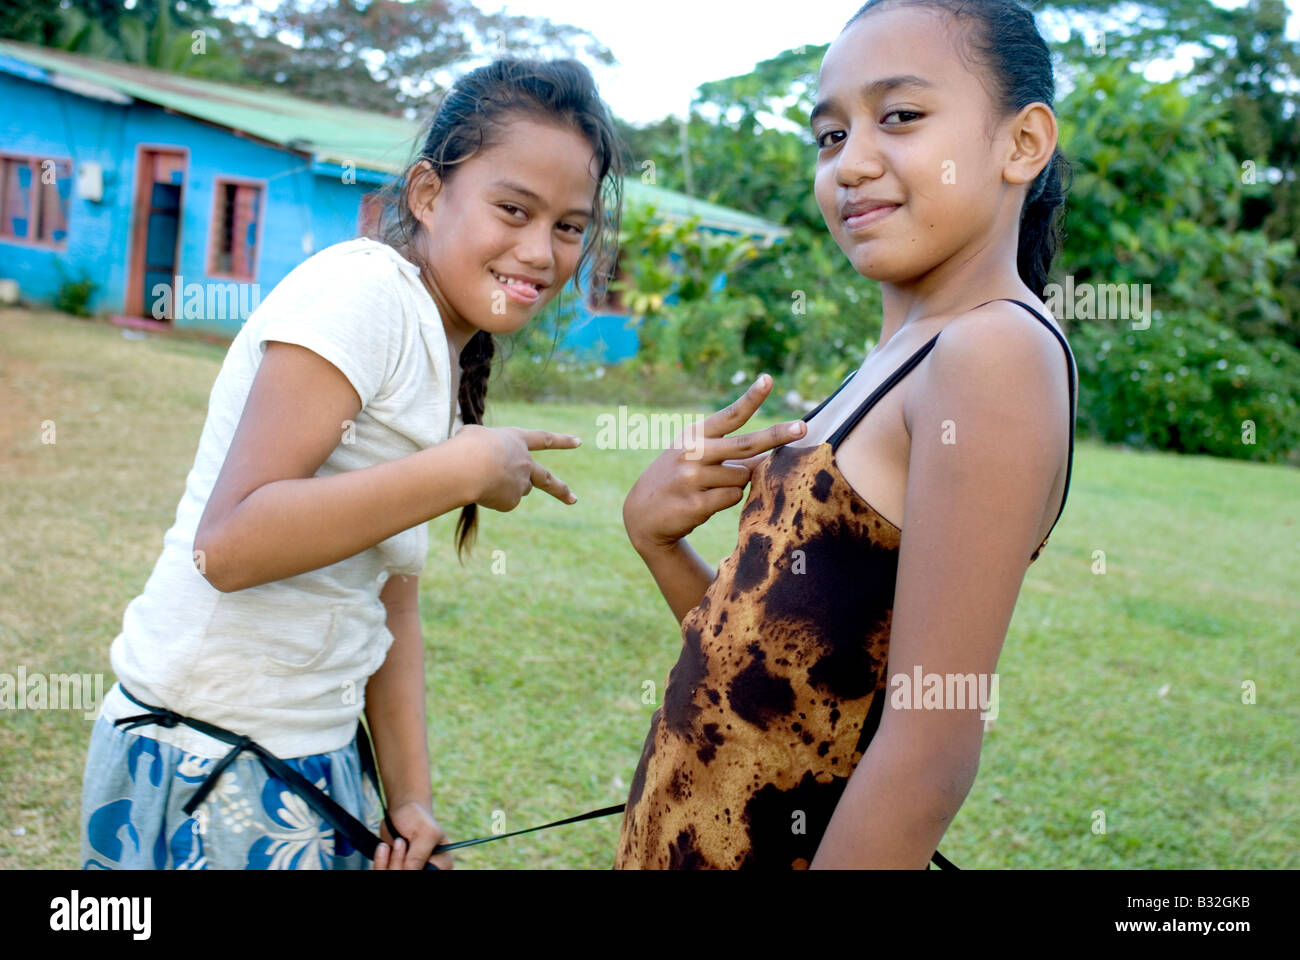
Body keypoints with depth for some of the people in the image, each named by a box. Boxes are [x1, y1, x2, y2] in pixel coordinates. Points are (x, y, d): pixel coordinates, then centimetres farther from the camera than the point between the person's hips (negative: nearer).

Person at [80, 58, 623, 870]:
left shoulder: (443, 360, 9)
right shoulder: (363, 292, -17)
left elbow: (391, 597, 9)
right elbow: (227, 544, -26)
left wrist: (411, 799, 4)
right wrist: (465, 469, -25)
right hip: (210, 772, -8)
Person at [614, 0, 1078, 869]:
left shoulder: (997, 350, -19)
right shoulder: (894, 367, 7)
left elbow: (928, 758, -23)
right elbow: (763, 652, 8)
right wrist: (655, 537, -6)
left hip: (790, 844, -8)